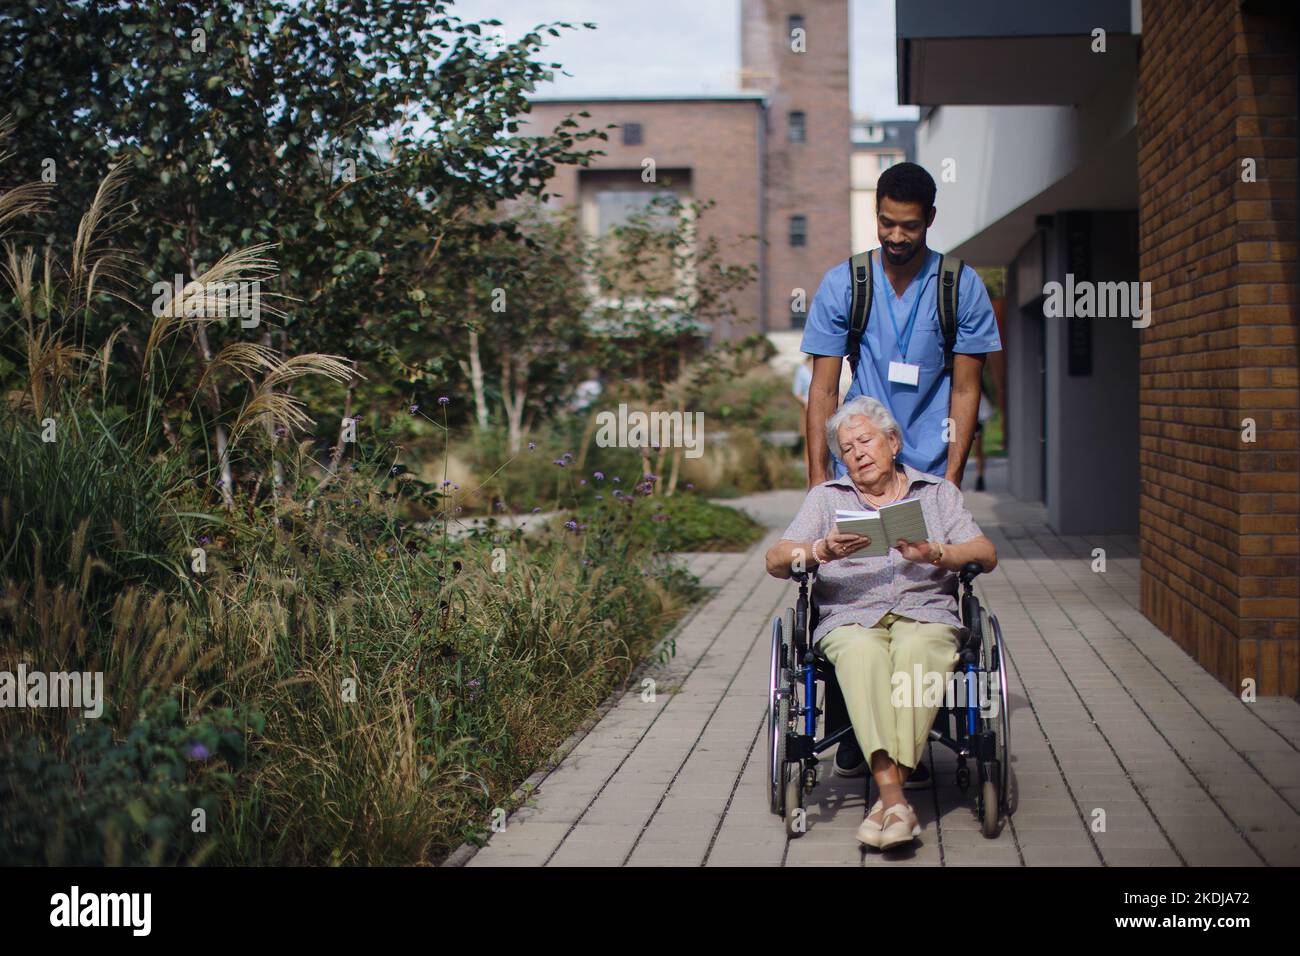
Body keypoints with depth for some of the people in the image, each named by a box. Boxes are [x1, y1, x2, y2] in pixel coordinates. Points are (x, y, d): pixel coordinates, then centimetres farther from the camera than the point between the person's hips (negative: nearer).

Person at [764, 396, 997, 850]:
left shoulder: (938, 492, 23)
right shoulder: (826, 497, 23)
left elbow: (986, 554, 8)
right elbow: (776, 561, 8)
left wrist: (934, 553, -12)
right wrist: (822, 551, -13)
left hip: (925, 613, 0)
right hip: (851, 619, 0)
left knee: (916, 651, -37)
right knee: (863, 653, -37)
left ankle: (888, 796, -41)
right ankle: (895, 799, -46)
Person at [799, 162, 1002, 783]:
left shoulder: (962, 288, 2)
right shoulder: (841, 284, 3)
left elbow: (965, 389, 4)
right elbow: (823, 388, 3)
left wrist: (951, 478, -3)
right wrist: (818, 476, -3)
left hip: (928, 474, 0)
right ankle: (847, 733, 10)